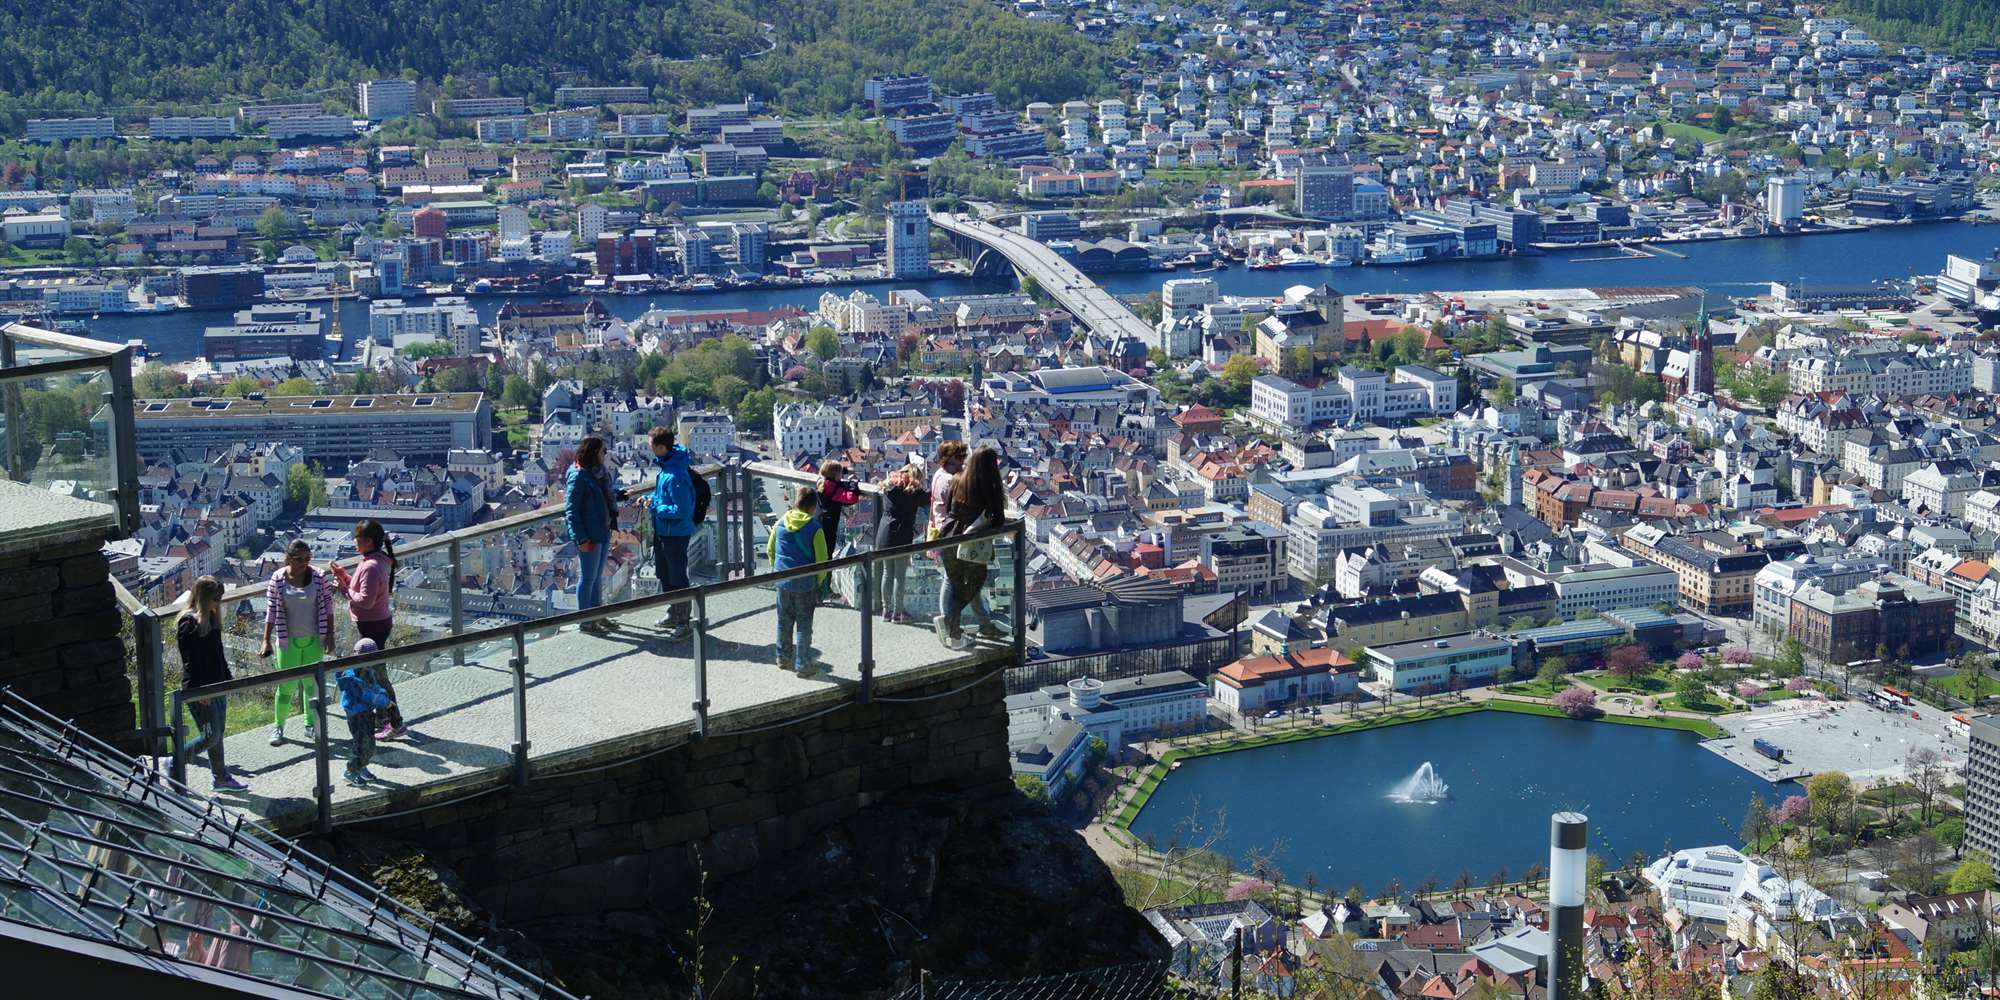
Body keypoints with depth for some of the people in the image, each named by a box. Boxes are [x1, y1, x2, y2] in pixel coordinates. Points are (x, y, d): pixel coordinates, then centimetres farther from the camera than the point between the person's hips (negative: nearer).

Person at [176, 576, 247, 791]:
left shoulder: (210, 619, 10)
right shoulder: (189, 623, -18)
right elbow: (190, 661, -20)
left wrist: (226, 679, 17)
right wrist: (200, 691, -21)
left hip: (216, 686, 9)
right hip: (199, 690, -9)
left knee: (218, 733, 14)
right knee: (211, 737, -7)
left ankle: (221, 777, 23)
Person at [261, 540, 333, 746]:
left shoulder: (318, 577, -6)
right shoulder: (277, 580, -9)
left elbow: (327, 606, 1)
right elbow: (271, 611, -6)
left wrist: (329, 635, -2)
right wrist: (266, 641, -8)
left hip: (314, 640, 2)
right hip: (288, 641, -2)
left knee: (312, 683, 11)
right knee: (286, 685, 1)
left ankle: (310, 725, 25)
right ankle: (278, 727, 16)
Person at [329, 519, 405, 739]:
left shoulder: (371, 567, -25)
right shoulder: (379, 560, 7)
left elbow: (365, 600, -27)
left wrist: (343, 589, -16)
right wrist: (344, 577, 4)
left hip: (372, 626, -10)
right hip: (379, 622, 10)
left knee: (378, 674, -2)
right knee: (374, 671, 21)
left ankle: (396, 723, 3)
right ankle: (383, 715, 33)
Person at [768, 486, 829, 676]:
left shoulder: (781, 523, 0)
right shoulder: (814, 529, -14)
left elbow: (771, 550, 10)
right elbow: (821, 560, -11)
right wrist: (819, 582, 3)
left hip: (782, 581, 4)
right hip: (805, 583, -4)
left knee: (784, 621, 18)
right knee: (804, 625, 4)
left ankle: (783, 657, 31)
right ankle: (803, 665, 7)